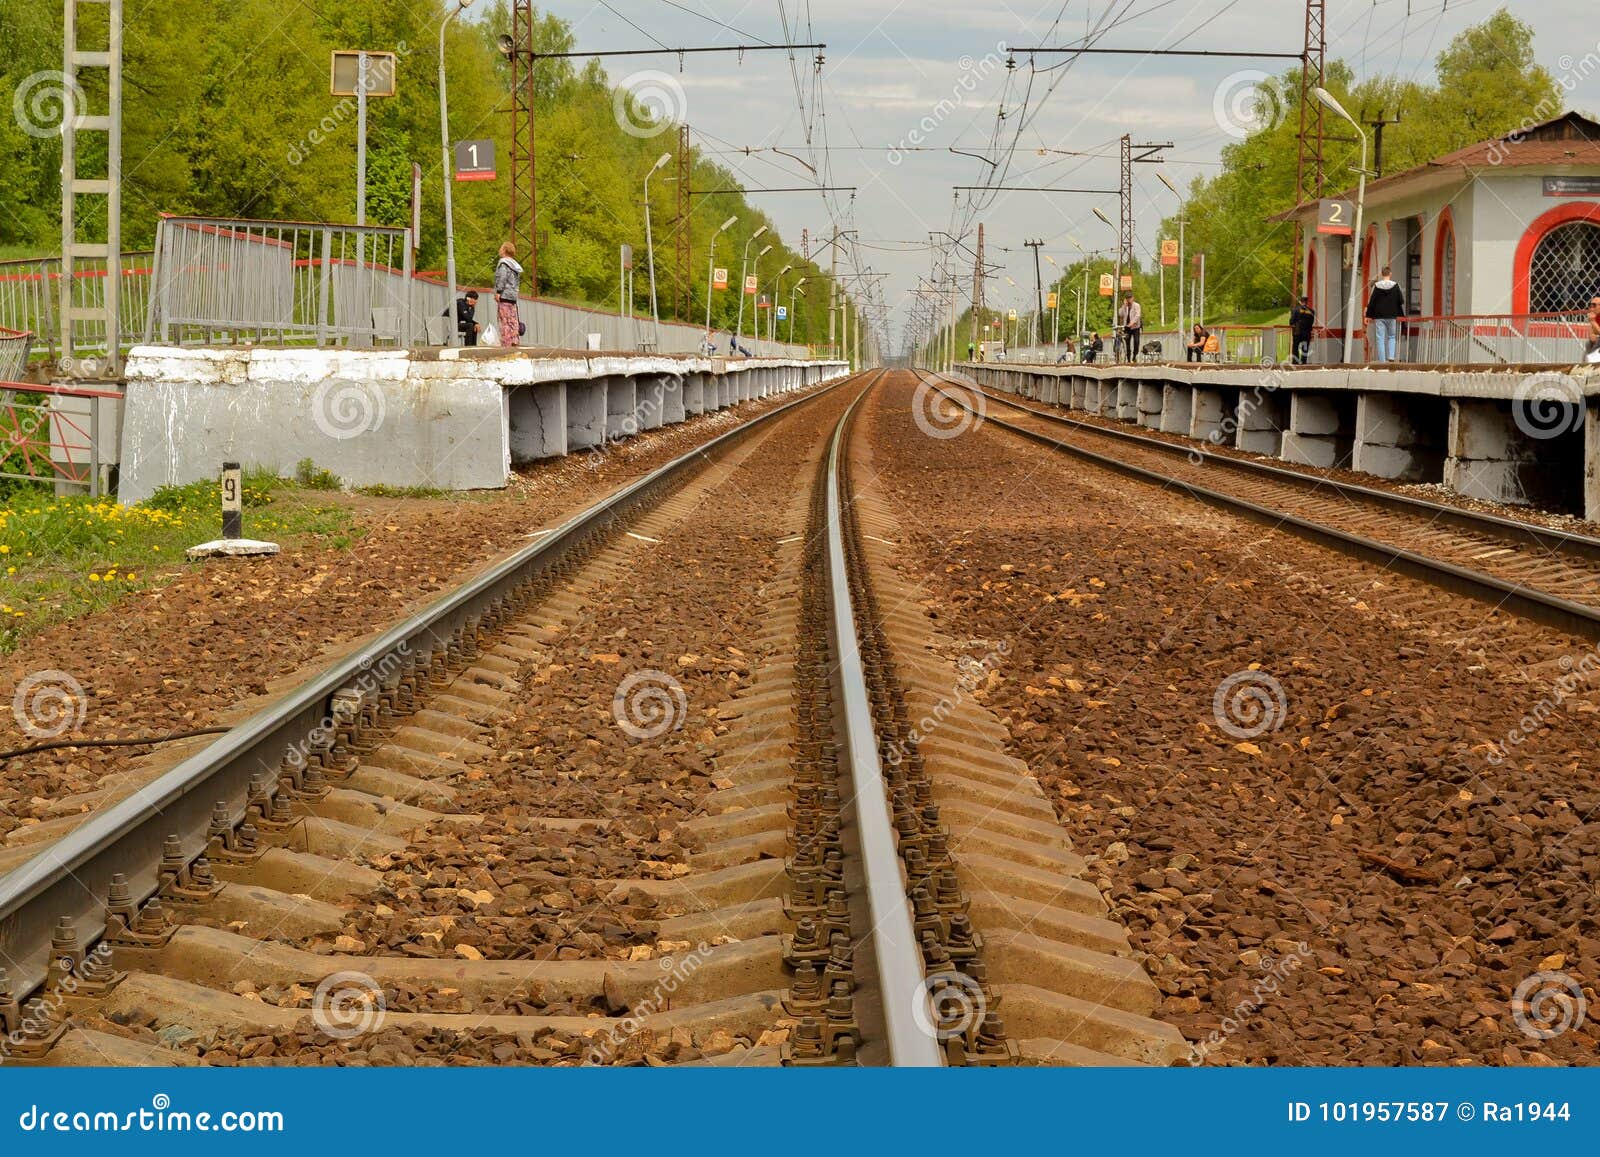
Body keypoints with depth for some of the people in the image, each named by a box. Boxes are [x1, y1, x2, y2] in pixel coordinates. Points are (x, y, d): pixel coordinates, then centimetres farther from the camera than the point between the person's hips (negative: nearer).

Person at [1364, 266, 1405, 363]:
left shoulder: (1376, 286, -5)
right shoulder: (1395, 286, -3)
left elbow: (1371, 301, -1)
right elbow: (1401, 301, 1)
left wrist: (1369, 315, 6)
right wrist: (1400, 315, 16)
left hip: (1379, 316, -1)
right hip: (1391, 316, 1)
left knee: (1380, 338, 1)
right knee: (1391, 337, 15)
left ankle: (1382, 360, -2)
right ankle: (1391, 356, -1)